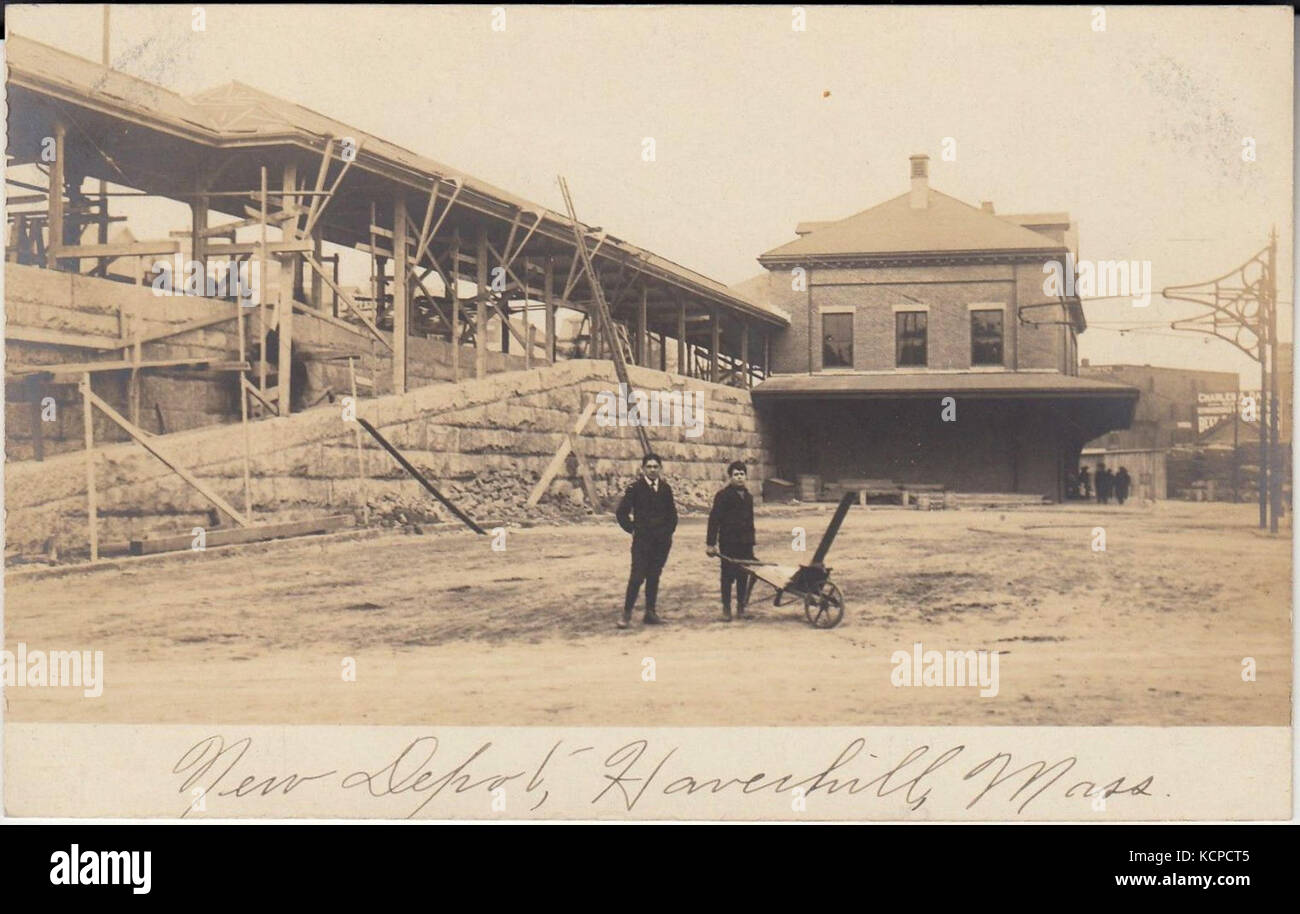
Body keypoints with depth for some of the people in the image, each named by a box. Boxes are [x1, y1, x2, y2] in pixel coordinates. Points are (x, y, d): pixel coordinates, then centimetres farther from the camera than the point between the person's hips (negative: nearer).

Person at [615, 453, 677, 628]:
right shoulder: (635, 488, -2)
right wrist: (632, 529, -3)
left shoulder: (666, 489, 10)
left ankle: (650, 613, 13)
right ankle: (627, 613, -3)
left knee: (654, 577, 7)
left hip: (662, 541, 4)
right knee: (637, 576, -10)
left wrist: (669, 530, 10)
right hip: (642, 540, -4)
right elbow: (621, 512, -1)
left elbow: (672, 513, 21)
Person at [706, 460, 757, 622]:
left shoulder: (748, 497, 15)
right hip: (729, 543, -5)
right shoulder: (723, 495, -6)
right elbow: (714, 519, -10)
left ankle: (741, 608, 16)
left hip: (745, 543, 6)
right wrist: (710, 543, -15)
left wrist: (751, 542, 18)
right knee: (728, 576, -1)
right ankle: (726, 609, 6)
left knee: (744, 576, 7)